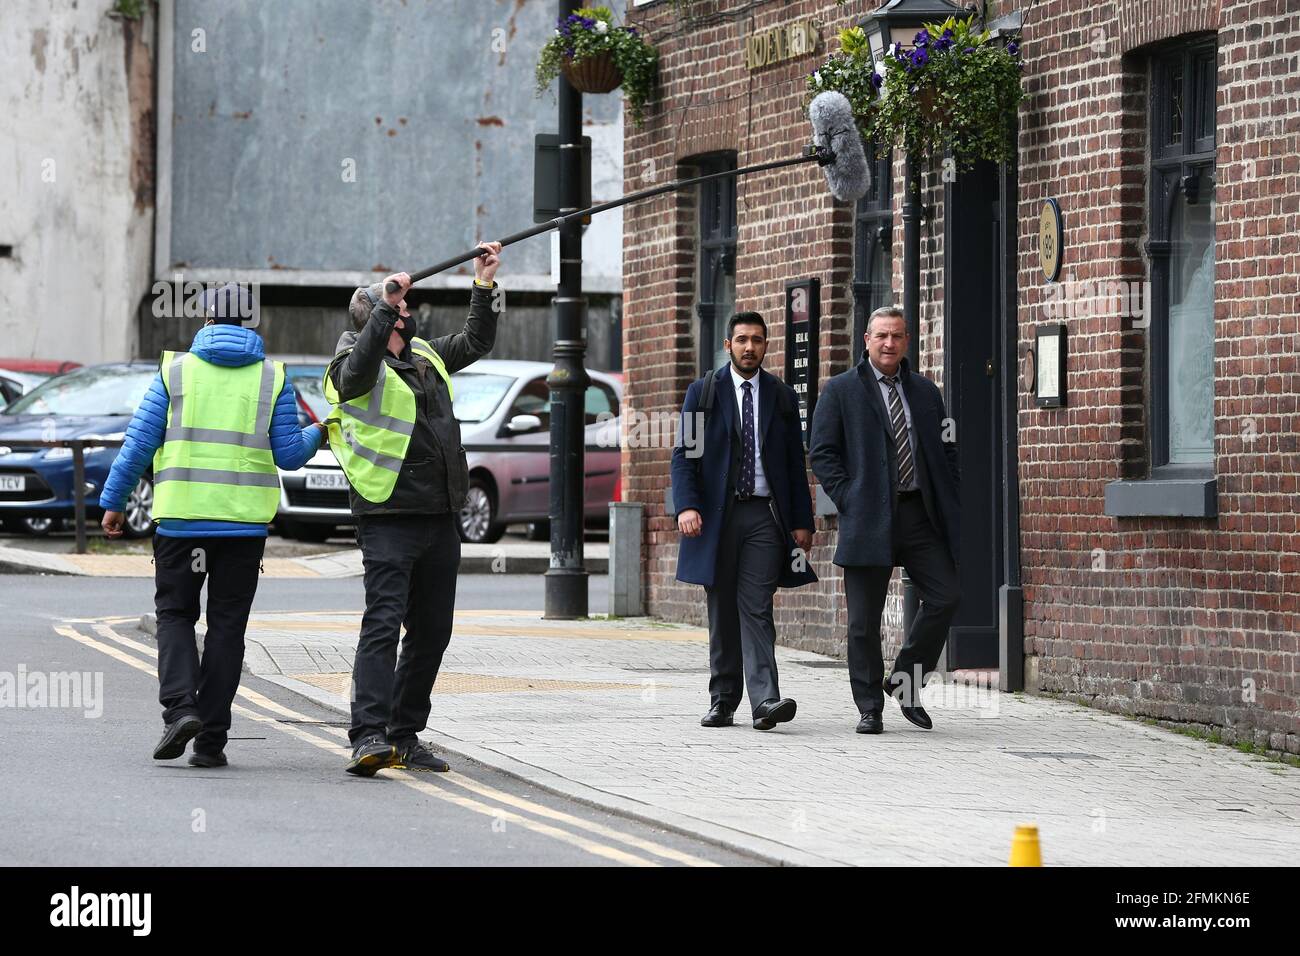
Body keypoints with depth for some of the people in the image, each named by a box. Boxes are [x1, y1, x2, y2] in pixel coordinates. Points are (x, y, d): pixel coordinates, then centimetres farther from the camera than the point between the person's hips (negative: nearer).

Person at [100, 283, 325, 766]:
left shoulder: (177, 370, 2)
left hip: (181, 519, -1)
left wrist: (113, 502, 8)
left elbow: (139, 443, 0)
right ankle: (211, 739, 5)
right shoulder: (273, 377, 3)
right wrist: (316, 435, 22)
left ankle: (180, 708, -11)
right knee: (226, 625, 7)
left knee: (175, 615, 12)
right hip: (245, 522, 1)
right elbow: (289, 454, 1)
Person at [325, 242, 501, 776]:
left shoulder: (426, 356, 19)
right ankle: (368, 737, -24)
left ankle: (406, 737, 18)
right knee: (383, 623, -17)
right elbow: (361, 365, -27)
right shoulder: (356, 367, -4)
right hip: (388, 517, -8)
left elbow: (477, 342, 29)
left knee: (432, 631, 10)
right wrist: (387, 305, -35)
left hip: (440, 519, 8)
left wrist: (485, 285, 19)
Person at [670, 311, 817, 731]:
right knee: (722, 613, 6)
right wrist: (686, 506, -14)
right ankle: (723, 701, 13)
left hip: (765, 515, 0)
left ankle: (765, 701, -20)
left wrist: (802, 522, 7)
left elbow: (796, 464, 12)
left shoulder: (781, 396, 10)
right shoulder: (703, 392, 6)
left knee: (756, 609, -11)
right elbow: (684, 454, 1)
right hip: (717, 515, 0)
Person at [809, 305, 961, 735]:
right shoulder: (841, 390, 3)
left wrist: (949, 503, 6)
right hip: (869, 519, -3)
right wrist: (848, 501, -11)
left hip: (921, 514, 3)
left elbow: (947, 451, 18)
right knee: (864, 619, 0)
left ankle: (907, 684, 11)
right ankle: (869, 709, 8)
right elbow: (822, 453, -1)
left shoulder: (925, 391, 15)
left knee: (945, 598, -7)